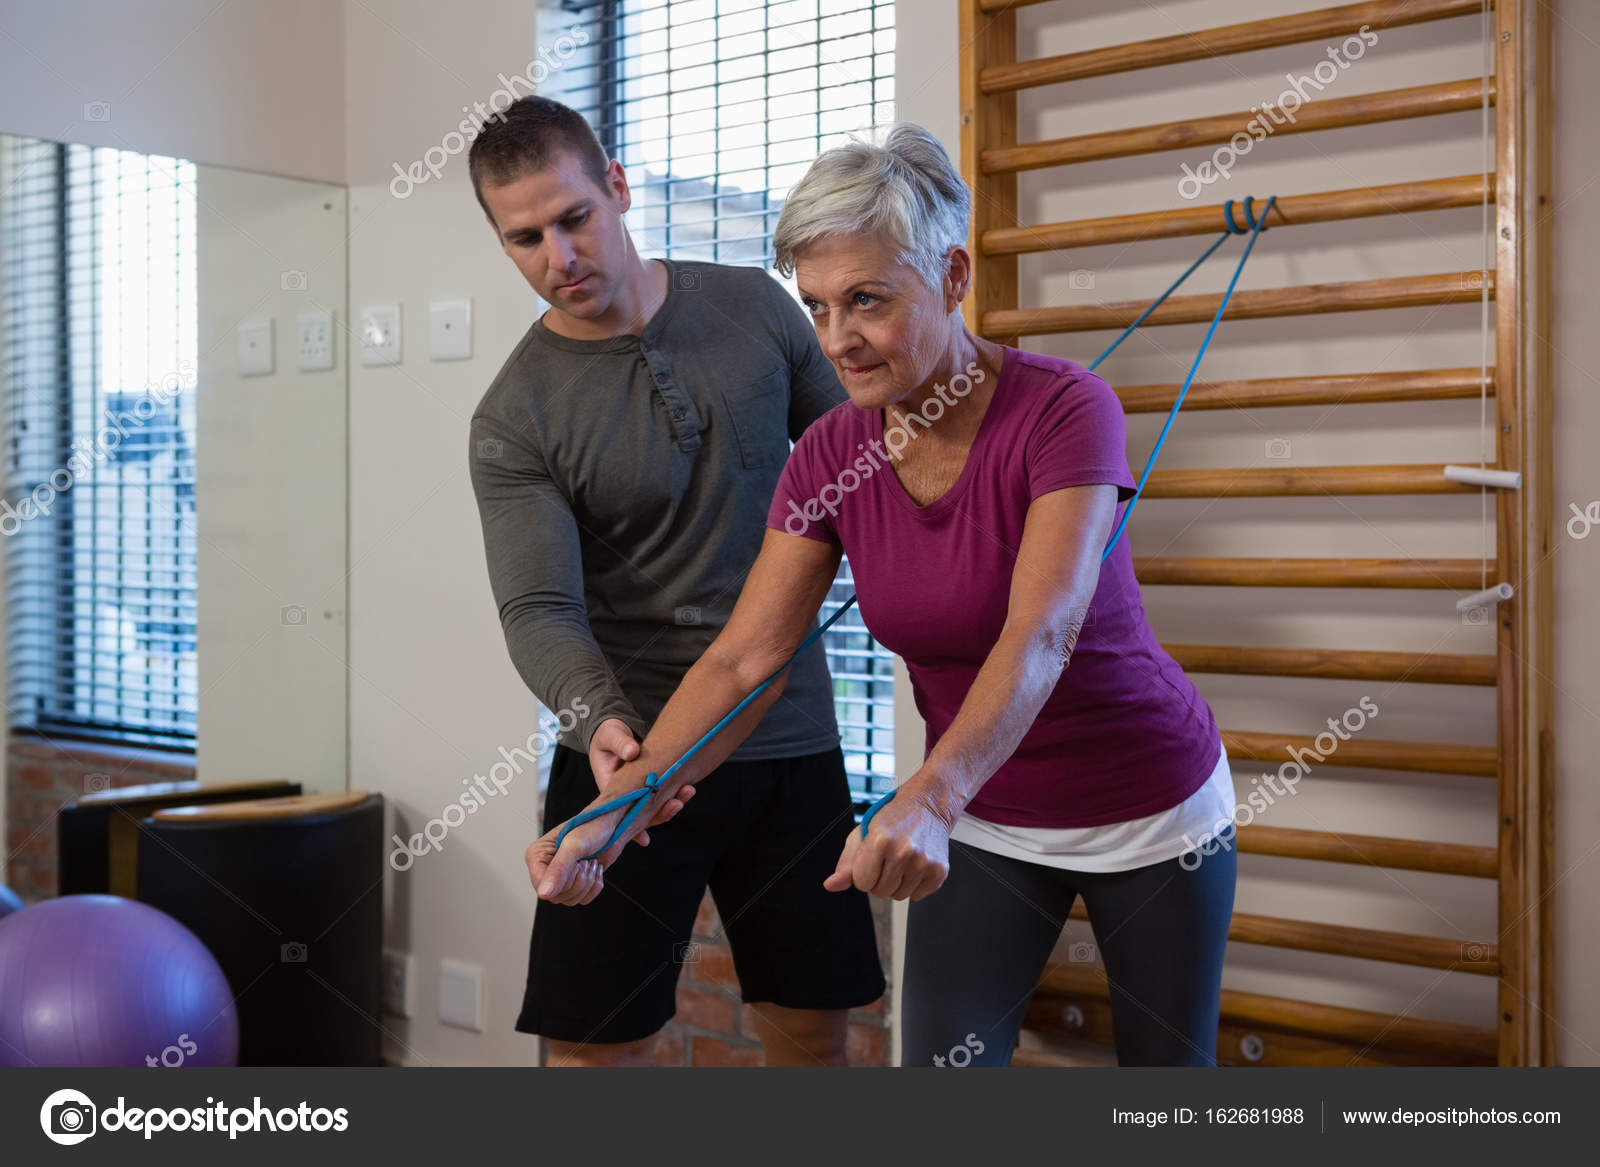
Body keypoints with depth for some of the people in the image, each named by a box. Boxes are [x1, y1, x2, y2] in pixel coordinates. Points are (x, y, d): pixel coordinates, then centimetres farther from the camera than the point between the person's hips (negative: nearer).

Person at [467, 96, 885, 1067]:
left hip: (794, 742, 3)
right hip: (633, 757, -2)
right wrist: (600, 721, -35)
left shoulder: (754, 306, 2)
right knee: (595, 1044, -1)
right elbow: (539, 611, -16)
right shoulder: (516, 420, -8)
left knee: (815, 1032, 10)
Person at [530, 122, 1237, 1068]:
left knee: (1166, 1066, 14)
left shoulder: (1065, 409, -25)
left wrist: (925, 801, -53)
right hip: (982, 822, 3)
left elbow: (1041, 635, -38)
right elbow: (743, 661, -15)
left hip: (1148, 812, -3)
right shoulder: (829, 457, -11)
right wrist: (616, 810, -29)